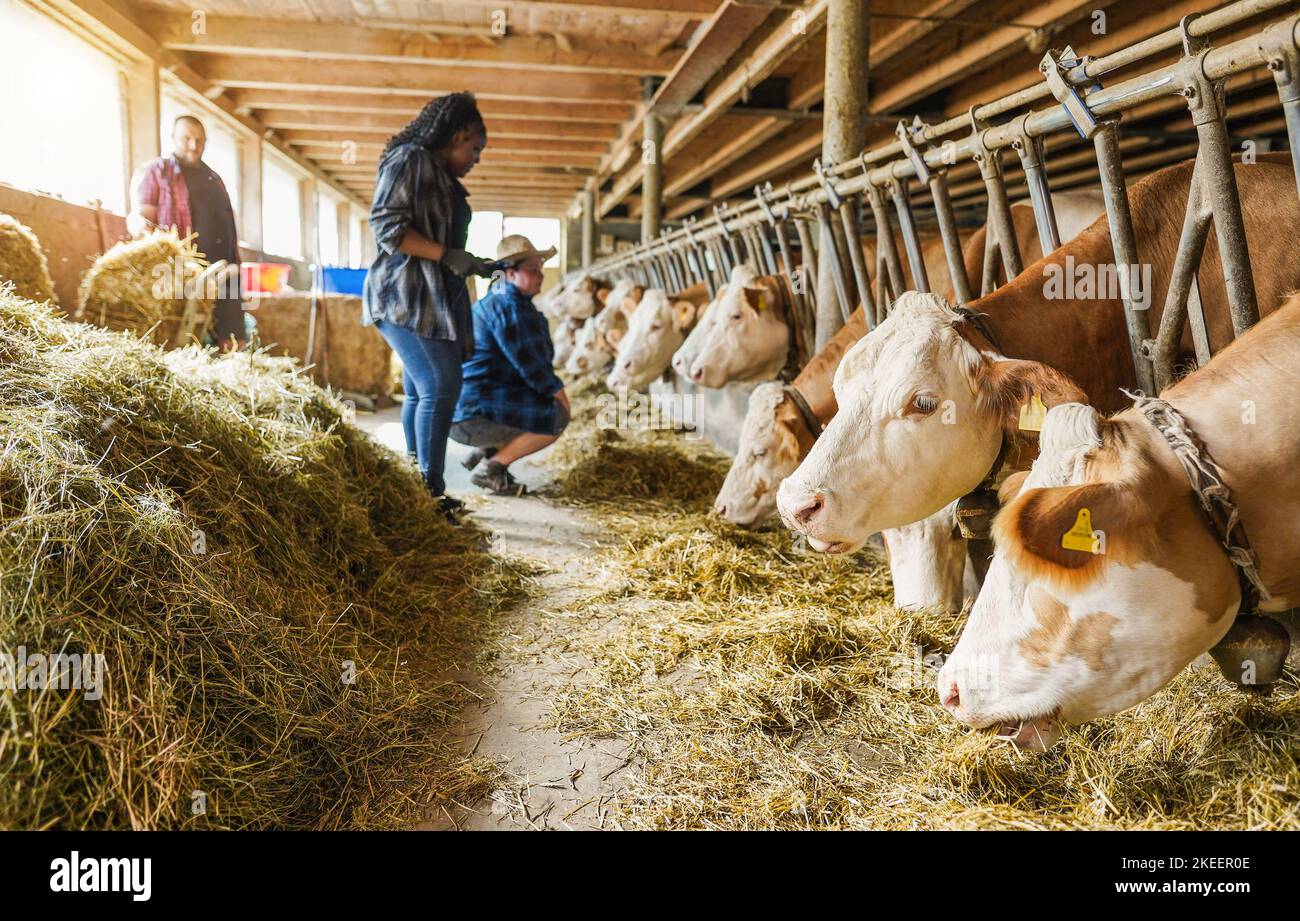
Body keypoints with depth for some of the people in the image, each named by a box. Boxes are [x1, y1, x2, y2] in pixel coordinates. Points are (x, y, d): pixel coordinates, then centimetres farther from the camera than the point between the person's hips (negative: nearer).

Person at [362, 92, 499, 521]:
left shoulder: (443, 178, 23)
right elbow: (387, 227, -15)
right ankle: (430, 488, -12)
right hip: (406, 296, -10)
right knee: (442, 385, -17)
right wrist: (447, 255, -18)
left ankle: (419, 488, 11)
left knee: (421, 392, 8)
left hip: (434, 300, 10)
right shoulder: (408, 160, -5)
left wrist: (474, 265, 18)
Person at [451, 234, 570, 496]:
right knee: (558, 416, -15)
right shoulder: (510, 305, -15)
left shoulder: (495, 301, 19)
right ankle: (490, 468, -10)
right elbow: (530, 363, -18)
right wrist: (560, 394, -4)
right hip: (474, 413, -11)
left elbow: (535, 356, 23)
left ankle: (485, 451, 14)